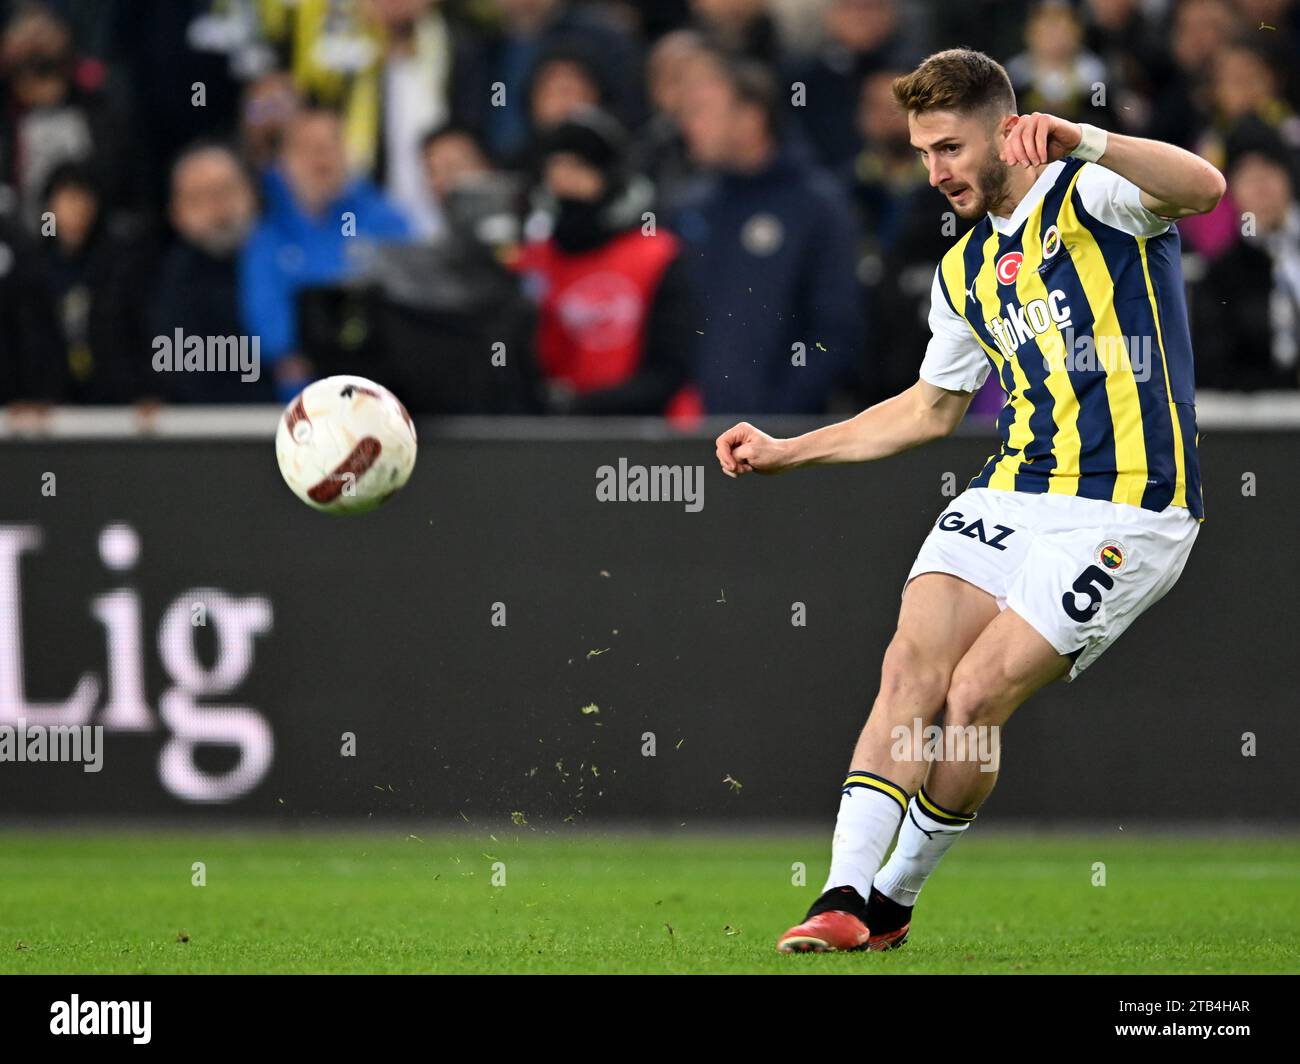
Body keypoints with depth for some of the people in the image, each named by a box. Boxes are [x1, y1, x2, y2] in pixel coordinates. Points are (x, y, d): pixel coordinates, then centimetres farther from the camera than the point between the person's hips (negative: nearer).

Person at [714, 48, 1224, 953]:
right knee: (913, 666, -14)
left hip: (1125, 513, -7)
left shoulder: (1093, 192, -5)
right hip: (1012, 493, 7)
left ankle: (893, 900, 6)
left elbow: (1203, 187, -27)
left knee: (977, 695, -13)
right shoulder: (966, 272, 17)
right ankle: (846, 897, -17)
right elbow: (931, 408, 30)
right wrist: (788, 451, 27)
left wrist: (1080, 140, -40)